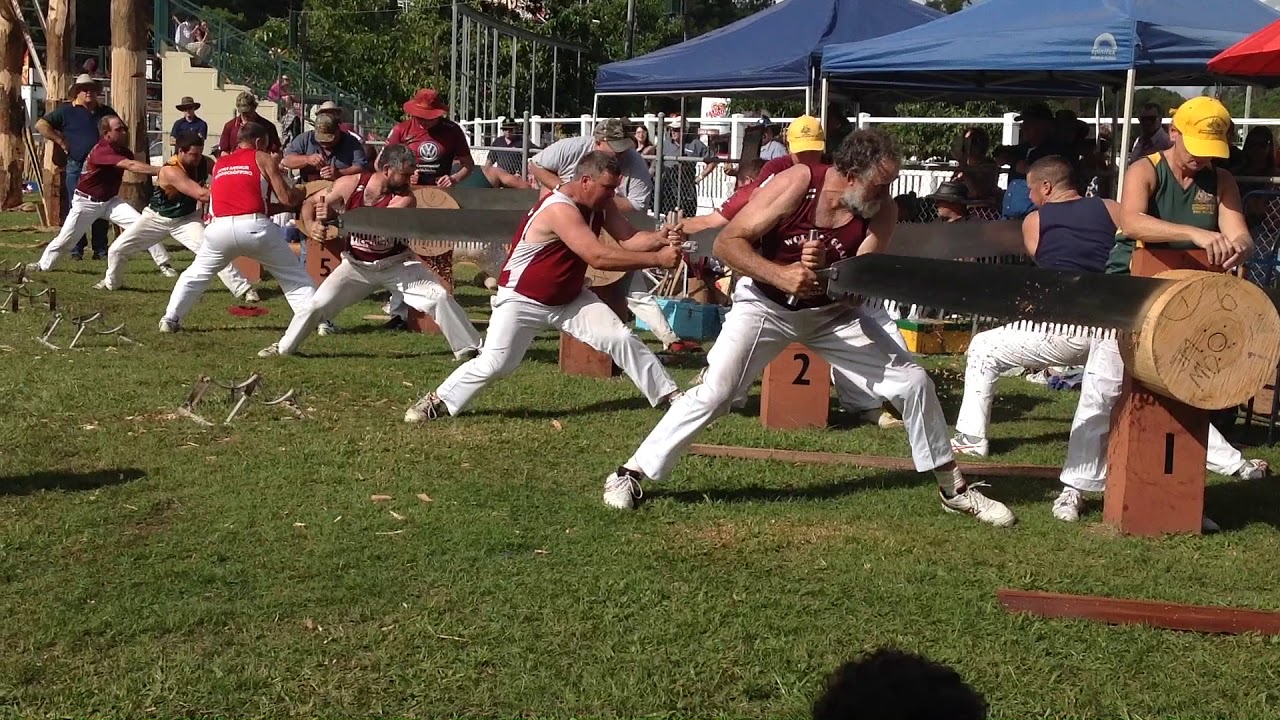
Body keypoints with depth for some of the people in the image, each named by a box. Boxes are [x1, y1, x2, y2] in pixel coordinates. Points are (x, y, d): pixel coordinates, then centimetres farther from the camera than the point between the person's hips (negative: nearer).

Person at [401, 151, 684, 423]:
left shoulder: (601, 205, -5)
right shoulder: (559, 209, -32)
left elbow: (629, 240, -9)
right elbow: (598, 257, -39)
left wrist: (661, 237, -30)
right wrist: (657, 259, -39)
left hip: (570, 298, 7)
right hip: (522, 301, -7)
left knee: (622, 339, -3)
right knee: (492, 365, -8)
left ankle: (669, 395, 7)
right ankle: (437, 402, 11)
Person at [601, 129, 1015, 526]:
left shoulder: (882, 212, -16)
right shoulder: (796, 184, -25)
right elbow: (727, 243, -23)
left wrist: (822, 274, -37)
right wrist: (780, 275, -38)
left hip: (832, 311, 4)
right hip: (764, 305, -3)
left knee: (914, 381, -2)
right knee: (713, 394, -16)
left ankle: (952, 488, 15)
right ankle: (630, 476, 0)